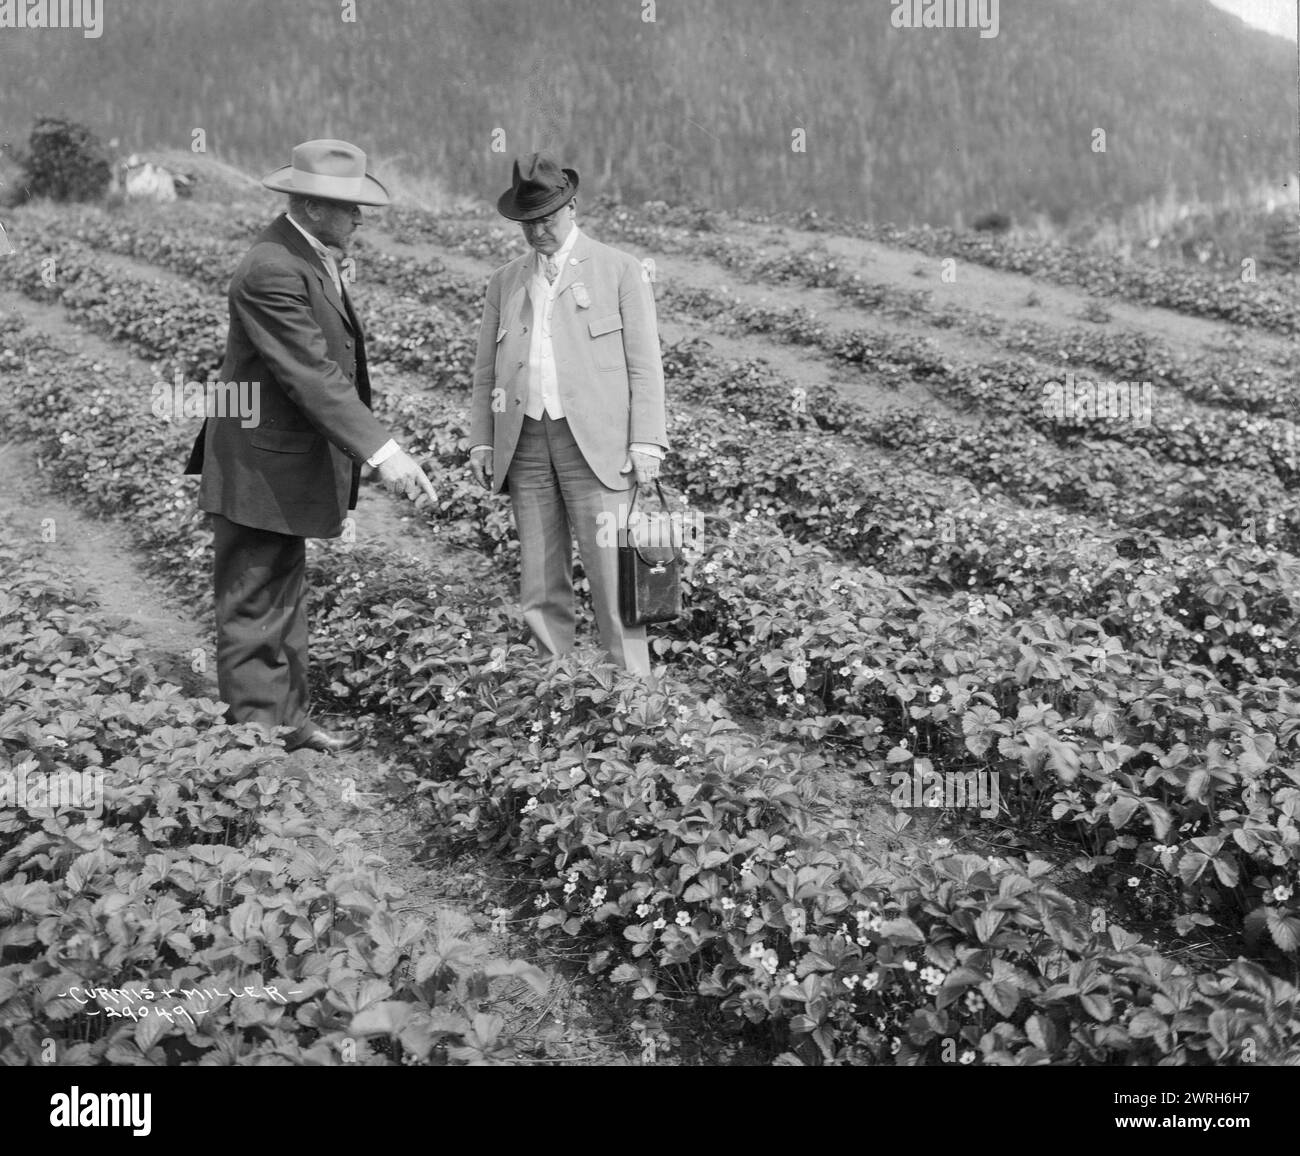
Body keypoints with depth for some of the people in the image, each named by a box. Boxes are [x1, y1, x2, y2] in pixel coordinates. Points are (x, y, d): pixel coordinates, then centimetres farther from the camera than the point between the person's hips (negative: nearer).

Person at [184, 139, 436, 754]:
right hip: (259, 471, -11)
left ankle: (289, 722, 30)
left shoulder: (311, 254, 8)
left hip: (290, 463, 11)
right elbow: (313, 375, -29)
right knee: (254, 610, 1)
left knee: (283, 600, 18)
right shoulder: (272, 272, -24)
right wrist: (382, 451, -32)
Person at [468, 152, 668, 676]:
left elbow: (644, 364, 1)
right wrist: (481, 441, 7)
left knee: (613, 580, -7)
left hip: (595, 445, -4)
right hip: (525, 445, 4)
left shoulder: (619, 270, 6)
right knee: (540, 588, 6)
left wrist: (646, 442, -7)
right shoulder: (504, 282, 18)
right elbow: (485, 371, 18)